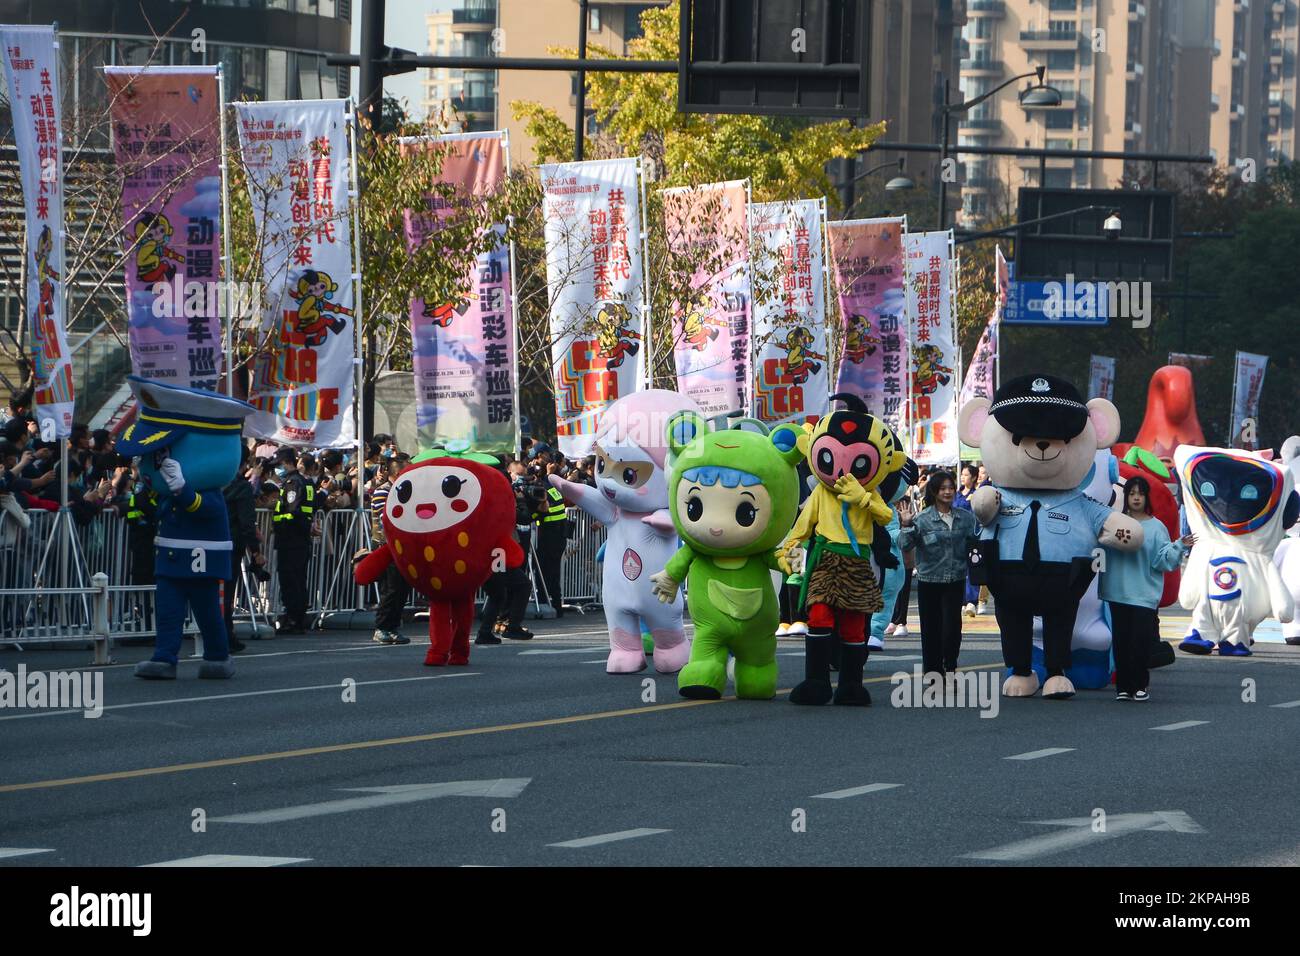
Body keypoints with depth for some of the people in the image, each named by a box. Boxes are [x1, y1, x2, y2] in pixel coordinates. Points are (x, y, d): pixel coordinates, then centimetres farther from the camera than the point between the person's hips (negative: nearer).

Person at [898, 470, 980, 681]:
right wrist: (906, 526, -25)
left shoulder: (965, 518, 3)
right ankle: (932, 670, 15)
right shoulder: (922, 519, -5)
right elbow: (905, 545, -11)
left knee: (952, 624, -9)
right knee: (931, 626, 5)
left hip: (955, 580, 1)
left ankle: (949, 668, 2)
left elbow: (974, 543, 8)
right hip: (929, 580, -1)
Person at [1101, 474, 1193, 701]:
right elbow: (1104, 550, 10)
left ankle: (1140, 685, 5)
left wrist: (1180, 546, -17)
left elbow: (1163, 560, -5)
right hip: (1118, 593, 2)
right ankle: (1123, 685, 11)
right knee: (1121, 640, 4)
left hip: (1145, 595, -2)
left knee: (1140, 640, -5)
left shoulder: (1156, 527, 0)